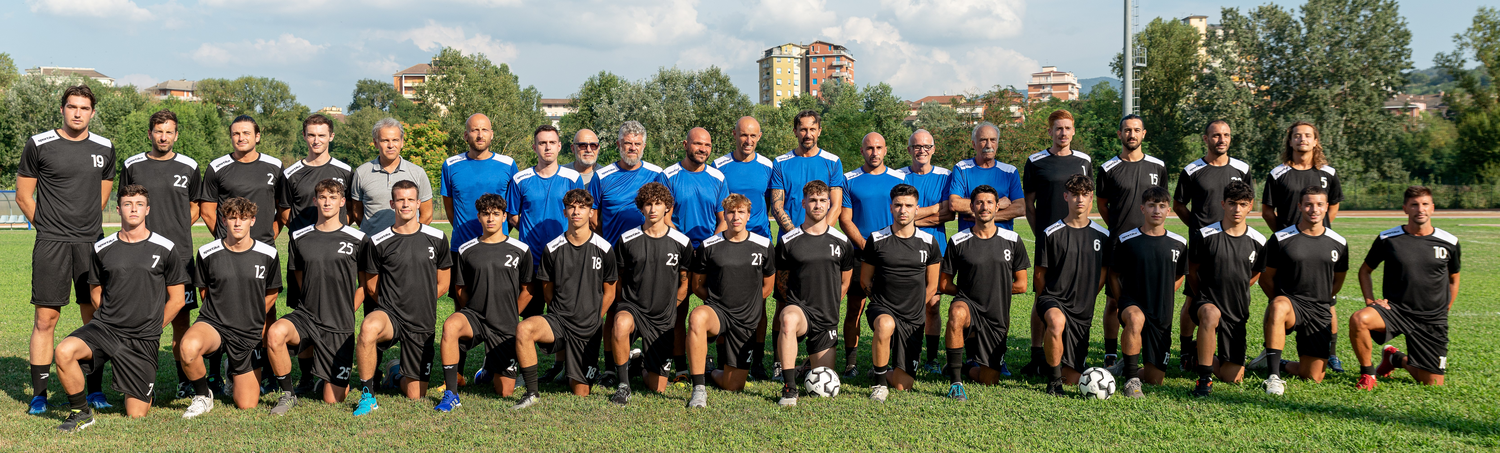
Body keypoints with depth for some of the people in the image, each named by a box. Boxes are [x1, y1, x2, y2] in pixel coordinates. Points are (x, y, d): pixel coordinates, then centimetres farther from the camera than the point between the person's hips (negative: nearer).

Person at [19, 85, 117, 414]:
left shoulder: (104, 149, 9)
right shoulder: (39, 145, -1)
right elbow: (23, 197, 5)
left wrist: (85, 226, 16)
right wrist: (51, 227, 7)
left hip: (92, 242, 3)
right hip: (51, 243, -3)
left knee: (95, 317, 5)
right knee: (45, 318, -2)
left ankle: (95, 390, 14)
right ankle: (39, 394, 7)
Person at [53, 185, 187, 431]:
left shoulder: (165, 249, -3)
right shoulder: (102, 249, 4)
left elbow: (176, 299, 4)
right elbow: (95, 293, 17)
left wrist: (150, 328, 6)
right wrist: (112, 321, 9)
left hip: (143, 340, -2)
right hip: (105, 327, 2)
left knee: (136, 414, -3)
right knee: (64, 351, -30)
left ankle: (144, 387, 35)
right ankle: (80, 412, -7)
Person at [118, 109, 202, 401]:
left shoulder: (189, 167, 7)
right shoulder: (132, 166, 7)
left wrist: (175, 230, 7)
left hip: (180, 253, 0)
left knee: (181, 317, 1)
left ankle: (183, 381, 9)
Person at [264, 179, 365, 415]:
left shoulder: (357, 240, -2)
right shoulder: (299, 238, 5)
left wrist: (345, 312, 4)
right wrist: (314, 306, 9)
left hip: (339, 327, -2)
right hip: (306, 316, 2)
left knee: (332, 399, -4)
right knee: (274, 333, -33)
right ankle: (288, 394, -11)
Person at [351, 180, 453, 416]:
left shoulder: (437, 239, 2)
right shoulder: (377, 242, -2)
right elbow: (371, 287, 9)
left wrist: (420, 304, 10)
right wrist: (393, 305, 6)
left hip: (423, 324, 2)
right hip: (390, 315, -2)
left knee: (415, 395, 5)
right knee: (368, 327, -40)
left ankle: (400, 372, 43)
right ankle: (368, 396, -21)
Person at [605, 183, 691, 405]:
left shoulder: (681, 242, -1)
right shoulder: (627, 239, -2)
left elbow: (685, 282, 10)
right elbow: (617, 279, 8)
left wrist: (669, 308, 4)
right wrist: (623, 308, 1)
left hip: (663, 319, 1)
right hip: (631, 306, -1)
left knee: (658, 387, 1)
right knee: (621, 324, -41)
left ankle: (645, 360, 37)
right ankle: (623, 384, -21)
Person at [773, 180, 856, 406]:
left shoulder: (842, 242, 5)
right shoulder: (788, 241, 0)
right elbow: (781, 281, 10)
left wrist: (829, 306, 11)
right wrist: (797, 305, 1)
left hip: (827, 320, 3)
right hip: (799, 308, -2)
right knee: (788, 319, -41)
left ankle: (809, 364, 39)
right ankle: (789, 388, -33)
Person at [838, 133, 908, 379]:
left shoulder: (900, 178, 10)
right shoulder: (849, 180, 6)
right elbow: (844, 220, 2)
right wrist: (865, 246, -9)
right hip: (859, 252, -1)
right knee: (854, 308, -3)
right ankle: (850, 363, 4)